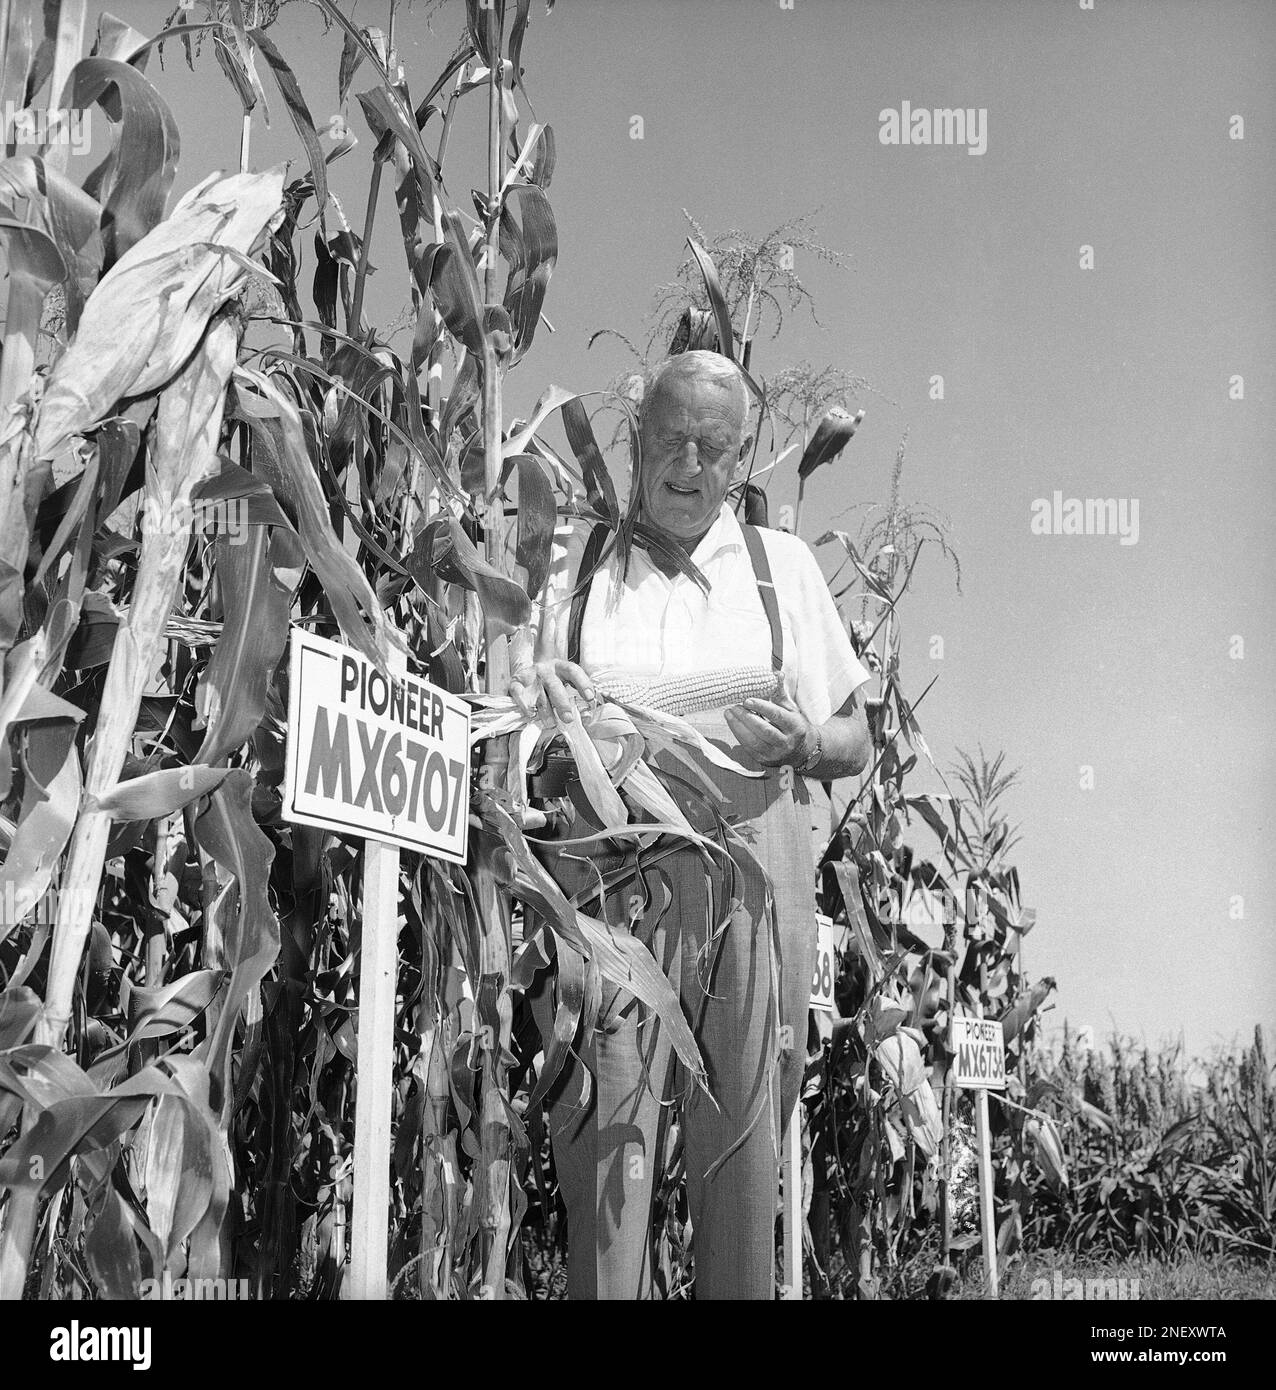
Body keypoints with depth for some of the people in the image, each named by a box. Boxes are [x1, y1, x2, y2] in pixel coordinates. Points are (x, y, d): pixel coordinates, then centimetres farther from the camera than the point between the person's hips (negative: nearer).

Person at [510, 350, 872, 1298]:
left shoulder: (783, 564, 18)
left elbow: (855, 744, 18)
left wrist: (800, 740, -4)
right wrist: (527, 688, -10)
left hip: (752, 873, 1)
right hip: (608, 867, -1)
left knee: (746, 1138, 1)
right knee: (607, 1135, -8)